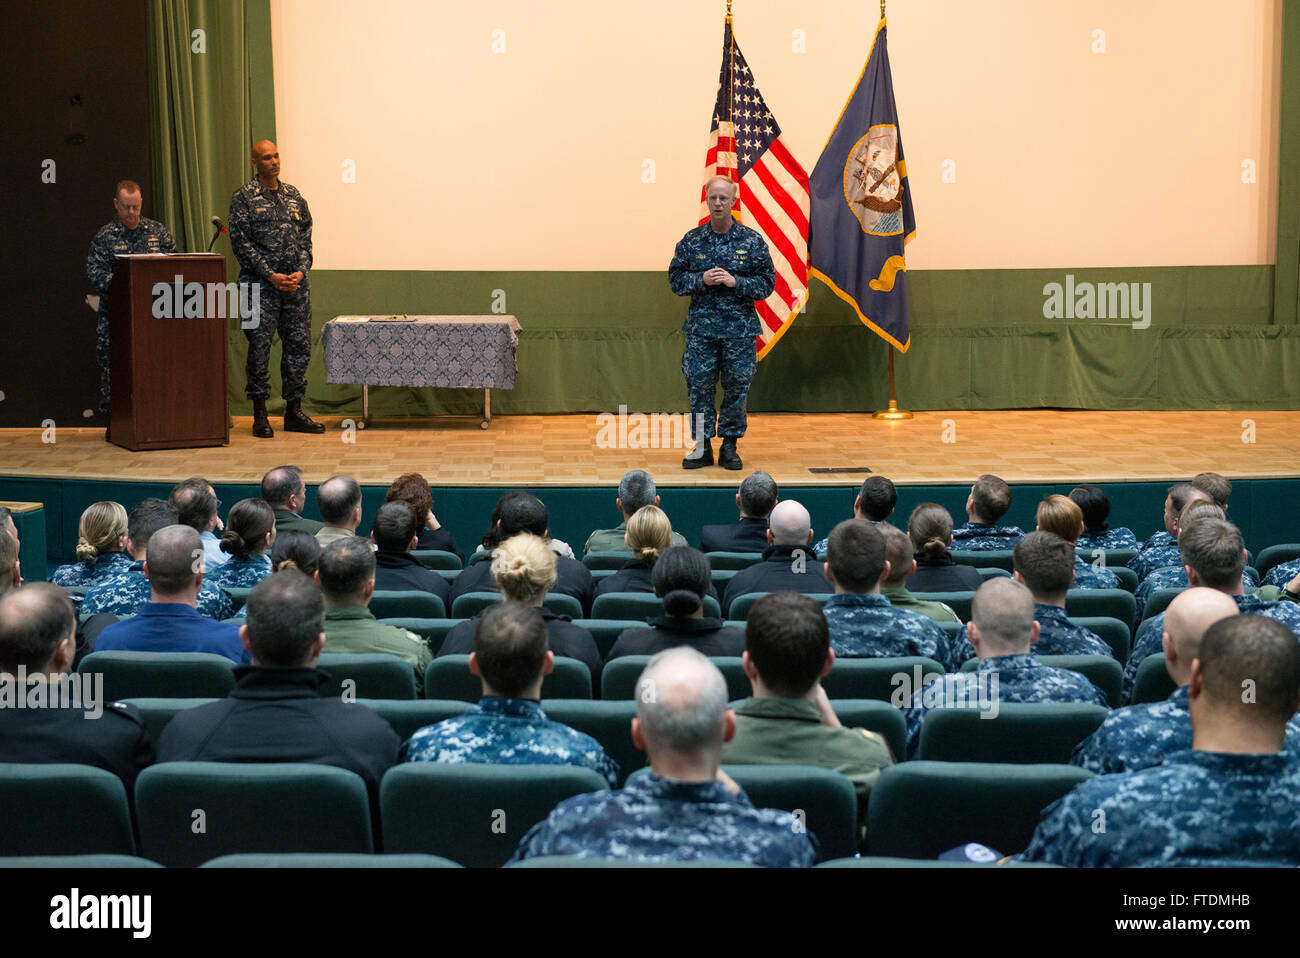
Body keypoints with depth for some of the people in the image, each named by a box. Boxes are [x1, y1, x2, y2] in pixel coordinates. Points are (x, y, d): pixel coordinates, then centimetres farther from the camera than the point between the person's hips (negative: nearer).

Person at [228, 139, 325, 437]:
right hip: (260, 286, -4)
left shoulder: (294, 196, 13)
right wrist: (271, 276, -13)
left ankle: (294, 412, 14)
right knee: (259, 348, -3)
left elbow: (306, 239, 13)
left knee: (299, 346, 5)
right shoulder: (244, 197, -1)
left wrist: (300, 272, -4)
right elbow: (241, 242, -7)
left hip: (296, 285, 5)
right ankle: (260, 415, 5)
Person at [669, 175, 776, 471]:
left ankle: (729, 446, 14)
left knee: (737, 386, 3)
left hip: (740, 327, -1)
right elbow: (676, 278, 8)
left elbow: (767, 282, 1)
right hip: (701, 327, 1)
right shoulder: (691, 241, 5)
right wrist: (701, 280, -10)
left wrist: (736, 281, -12)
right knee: (699, 385, 1)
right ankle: (702, 446, 11)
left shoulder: (752, 241, 2)